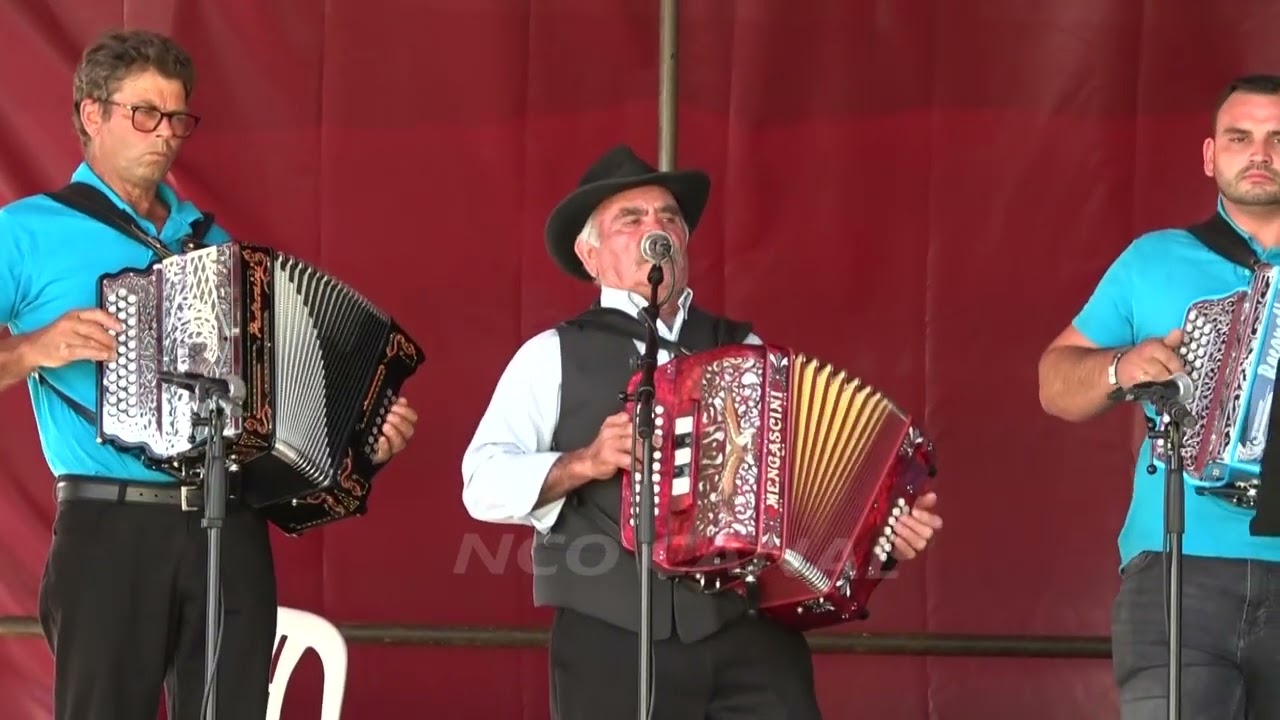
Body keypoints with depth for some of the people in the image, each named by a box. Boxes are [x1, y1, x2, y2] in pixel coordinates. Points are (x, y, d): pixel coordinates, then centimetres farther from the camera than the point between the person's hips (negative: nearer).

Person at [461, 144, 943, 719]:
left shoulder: (744, 351, 16)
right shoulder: (552, 357, 8)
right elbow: (484, 483, -1)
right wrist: (582, 464, -15)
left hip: (753, 635, 2)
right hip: (609, 642, -2)